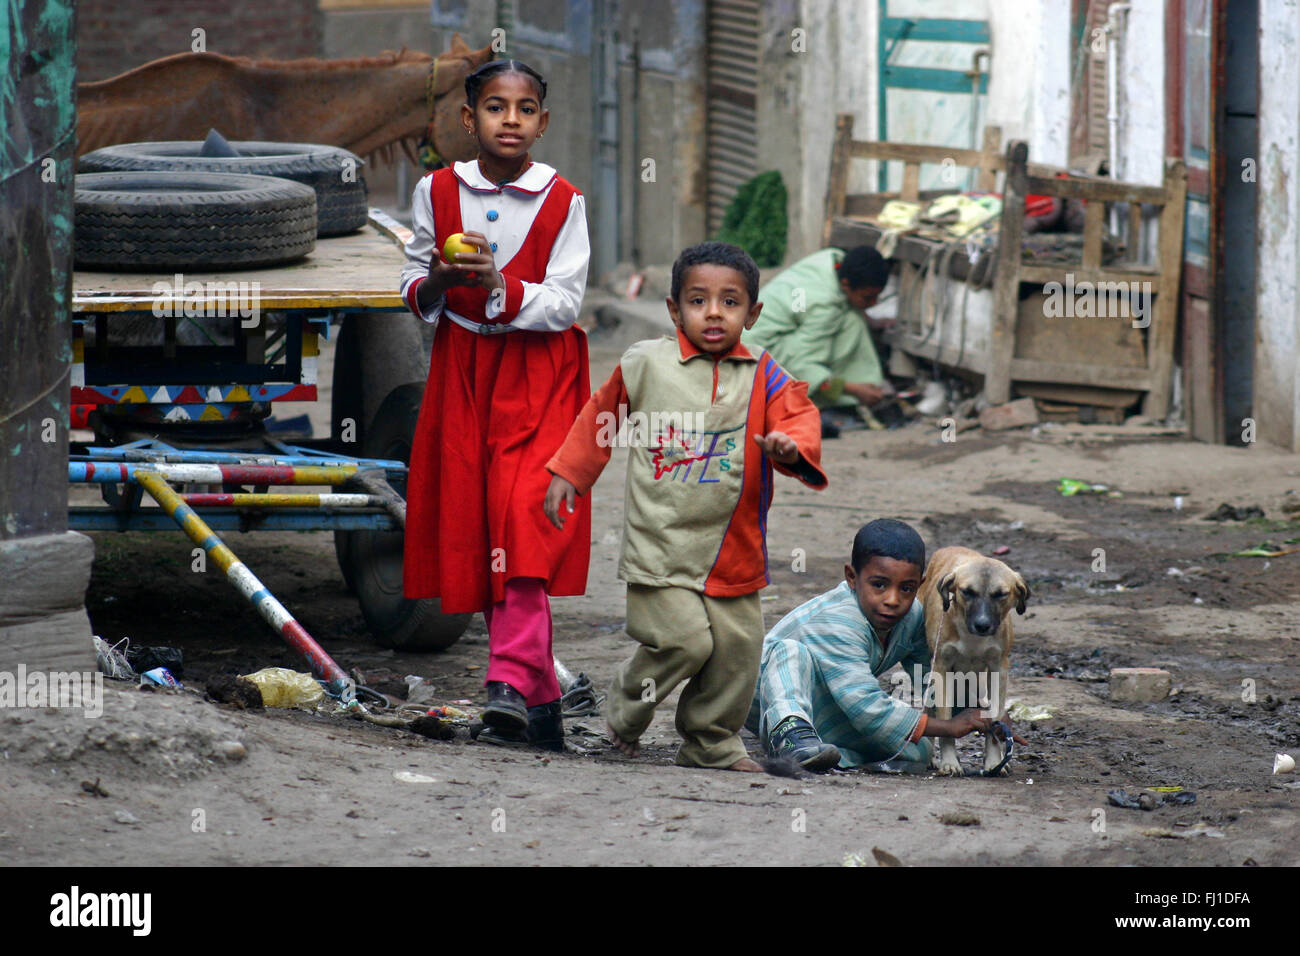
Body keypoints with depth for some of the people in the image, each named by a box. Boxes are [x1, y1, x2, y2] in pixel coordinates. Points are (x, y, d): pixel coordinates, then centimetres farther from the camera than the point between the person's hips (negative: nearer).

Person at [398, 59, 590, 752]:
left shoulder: (562, 202, -5)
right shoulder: (437, 191, 2)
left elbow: (563, 305, -9)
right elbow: (413, 291, 8)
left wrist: (496, 286, -24)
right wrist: (435, 284, -14)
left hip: (538, 374, -3)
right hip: (462, 370, 3)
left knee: (524, 513, -19)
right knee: (468, 524, 1)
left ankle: (511, 682, -23)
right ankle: (541, 696, 9)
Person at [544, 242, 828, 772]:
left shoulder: (763, 378, 3)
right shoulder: (644, 364, 1)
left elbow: (798, 418, -8)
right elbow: (599, 418, 15)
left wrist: (792, 446, -31)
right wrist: (567, 474, 16)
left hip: (733, 549, 3)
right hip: (660, 544, -3)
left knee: (736, 648, 3)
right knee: (685, 640, -13)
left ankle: (712, 743, 24)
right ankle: (627, 703, 16)